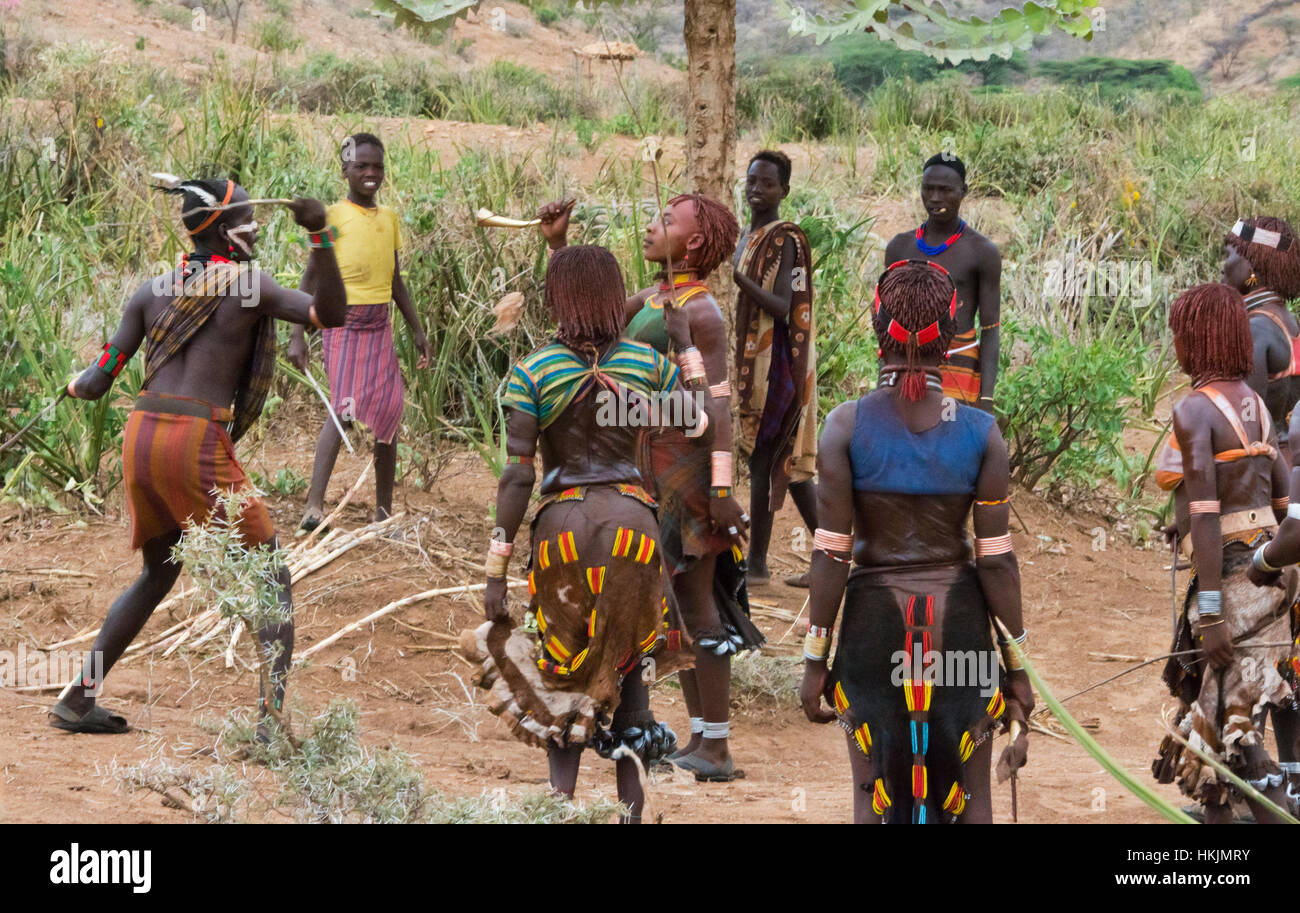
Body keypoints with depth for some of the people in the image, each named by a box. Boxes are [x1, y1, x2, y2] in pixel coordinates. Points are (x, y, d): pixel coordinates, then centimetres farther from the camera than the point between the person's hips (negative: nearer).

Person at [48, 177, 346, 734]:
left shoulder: (152, 292, 12)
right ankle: (272, 717, -11)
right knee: (272, 580, 4)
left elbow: (99, 380, 10)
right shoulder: (248, 285, -1)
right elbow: (330, 314, -8)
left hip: (140, 437, 6)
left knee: (158, 575, 25)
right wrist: (320, 237, -12)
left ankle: (76, 702, 23)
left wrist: (75, 385, 33)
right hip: (198, 443, -6)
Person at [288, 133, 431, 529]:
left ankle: (383, 510, 14)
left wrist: (418, 331, 16)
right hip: (342, 322, -6)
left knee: (388, 414, 5)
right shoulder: (332, 216, -4)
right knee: (343, 409, -20)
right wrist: (298, 336, -11)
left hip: (380, 325, 6)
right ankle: (314, 506, -26)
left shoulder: (389, 218, 12)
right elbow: (311, 278, -5)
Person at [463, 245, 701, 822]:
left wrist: (496, 572, -6)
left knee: (562, 670, 14)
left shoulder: (533, 373, -5)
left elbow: (516, 474, -9)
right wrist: (686, 345, 27)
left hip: (562, 522, -1)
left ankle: (562, 795, -1)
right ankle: (630, 801, 15)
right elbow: (698, 424, 16)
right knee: (627, 659, 19)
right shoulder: (646, 362, 1)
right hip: (631, 517, 1)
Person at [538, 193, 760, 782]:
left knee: (696, 605, -8)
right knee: (680, 605, 11)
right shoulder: (655, 300, 15)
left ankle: (717, 751, -6)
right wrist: (557, 244, 15)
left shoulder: (699, 313, -13)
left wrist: (722, 490, -25)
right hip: (656, 466, 10)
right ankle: (700, 741, 16)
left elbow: (717, 401, -19)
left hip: (686, 468, -10)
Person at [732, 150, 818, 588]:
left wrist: (738, 276, -31)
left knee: (763, 460, -5)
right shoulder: (747, 237, 14)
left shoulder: (786, 240, -12)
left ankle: (757, 562, 1)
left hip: (776, 362, -9)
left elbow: (781, 306, -21)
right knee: (787, 461, 10)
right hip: (752, 360, 9)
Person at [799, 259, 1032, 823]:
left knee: (874, 797, 8)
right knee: (969, 796, 8)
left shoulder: (846, 425, -8)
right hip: (959, 618, 1)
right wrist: (1018, 670, 3)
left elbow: (831, 555, -8)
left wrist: (814, 661, -1)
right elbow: (997, 560, -5)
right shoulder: (981, 432, -5)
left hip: (874, 616, 0)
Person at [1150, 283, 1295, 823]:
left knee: (1232, 721, -7)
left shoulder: (1194, 411, -14)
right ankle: (1216, 815, 23)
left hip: (1230, 571, -9)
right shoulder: (1253, 404, 11)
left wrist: (1211, 613, -20)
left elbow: (1205, 516, -19)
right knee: (1205, 703, 17)